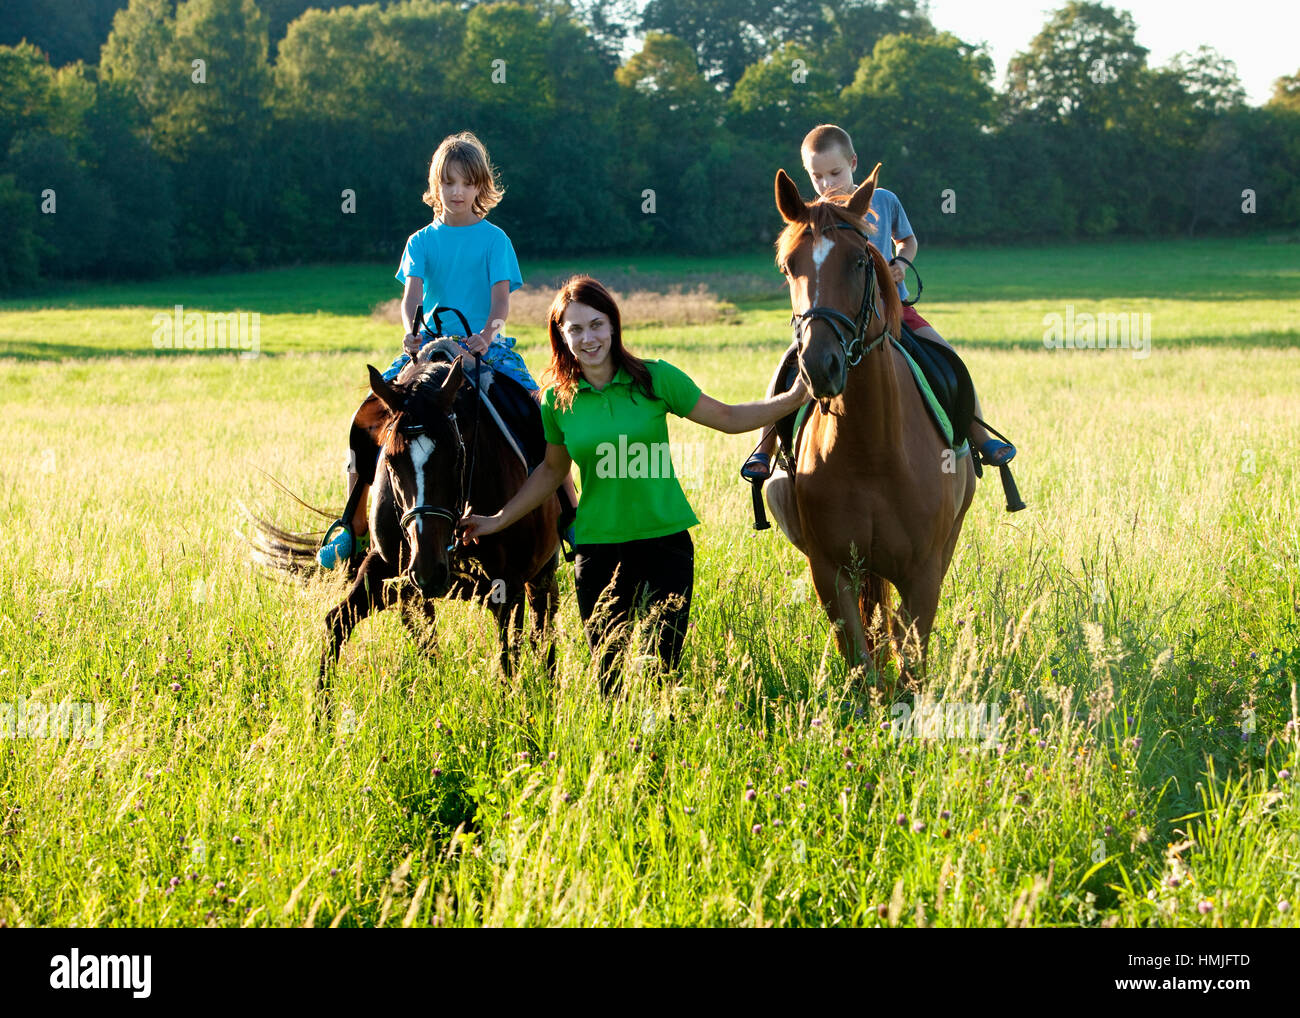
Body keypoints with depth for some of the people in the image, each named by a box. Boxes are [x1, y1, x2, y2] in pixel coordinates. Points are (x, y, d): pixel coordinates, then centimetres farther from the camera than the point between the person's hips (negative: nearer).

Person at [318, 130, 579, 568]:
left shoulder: (494, 239, 4)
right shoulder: (421, 242, 9)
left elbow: (501, 298, -7)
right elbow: (412, 295, -4)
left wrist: (487, 335, -28)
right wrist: (412, 333, -26)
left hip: (484, 346, -2)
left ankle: (571, 512, -9)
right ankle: (353, 528, -5)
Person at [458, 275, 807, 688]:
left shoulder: (656, 379, -5)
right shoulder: (558, 398, 0)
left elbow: (728, 418, 3)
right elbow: (552, 470, 16)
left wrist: (794, 398, -5)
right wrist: (499, 520, 14)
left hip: (665, 541, -1)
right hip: (598, 548, 1)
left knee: (666, 663, 1)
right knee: (609, 670, 6)